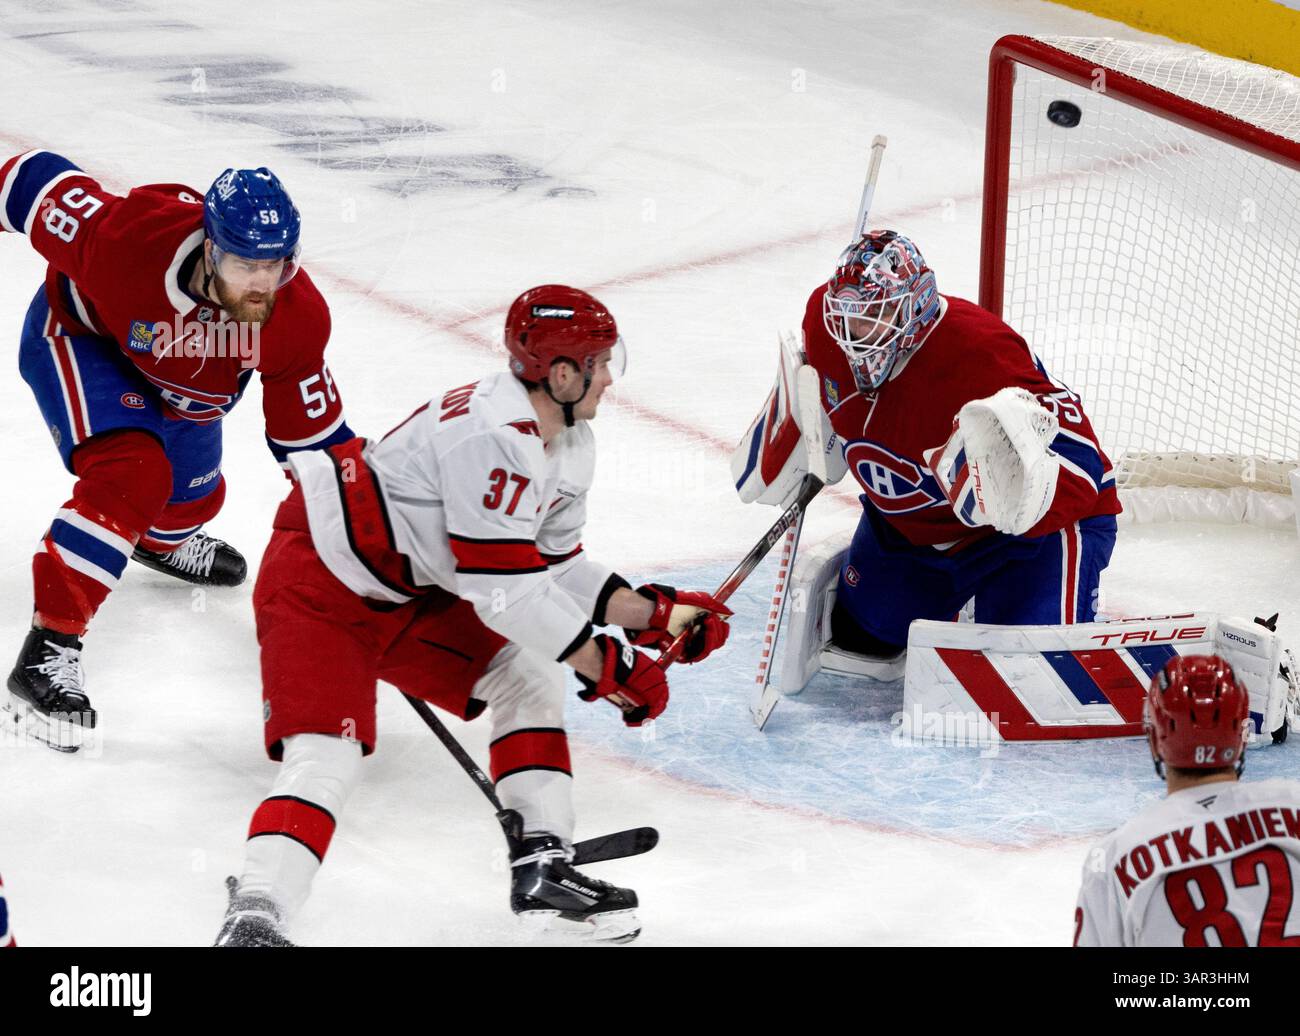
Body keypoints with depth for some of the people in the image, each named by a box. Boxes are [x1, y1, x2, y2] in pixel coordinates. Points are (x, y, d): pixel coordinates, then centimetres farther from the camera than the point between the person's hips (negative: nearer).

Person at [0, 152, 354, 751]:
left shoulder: (298, 320, -31)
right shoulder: (129, 238, -45)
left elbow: (311, 432, -17)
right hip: (78, 335, -5)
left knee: (194, 497, 24)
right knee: (130, 476, -29)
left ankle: (162, 542, 64)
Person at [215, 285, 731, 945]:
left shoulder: (569, 445, 4)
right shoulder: (494, 436, -30)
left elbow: (553, 568, 12)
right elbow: (506, 592, -29)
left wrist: (654, 613, 1)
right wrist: (606, 668, -21)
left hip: (412, 593, 10)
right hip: (317, 583, -10)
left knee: (529, 671, 5)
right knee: (328, 752, -23)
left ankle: (543, 866, 6)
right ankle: (254, 916, -34)